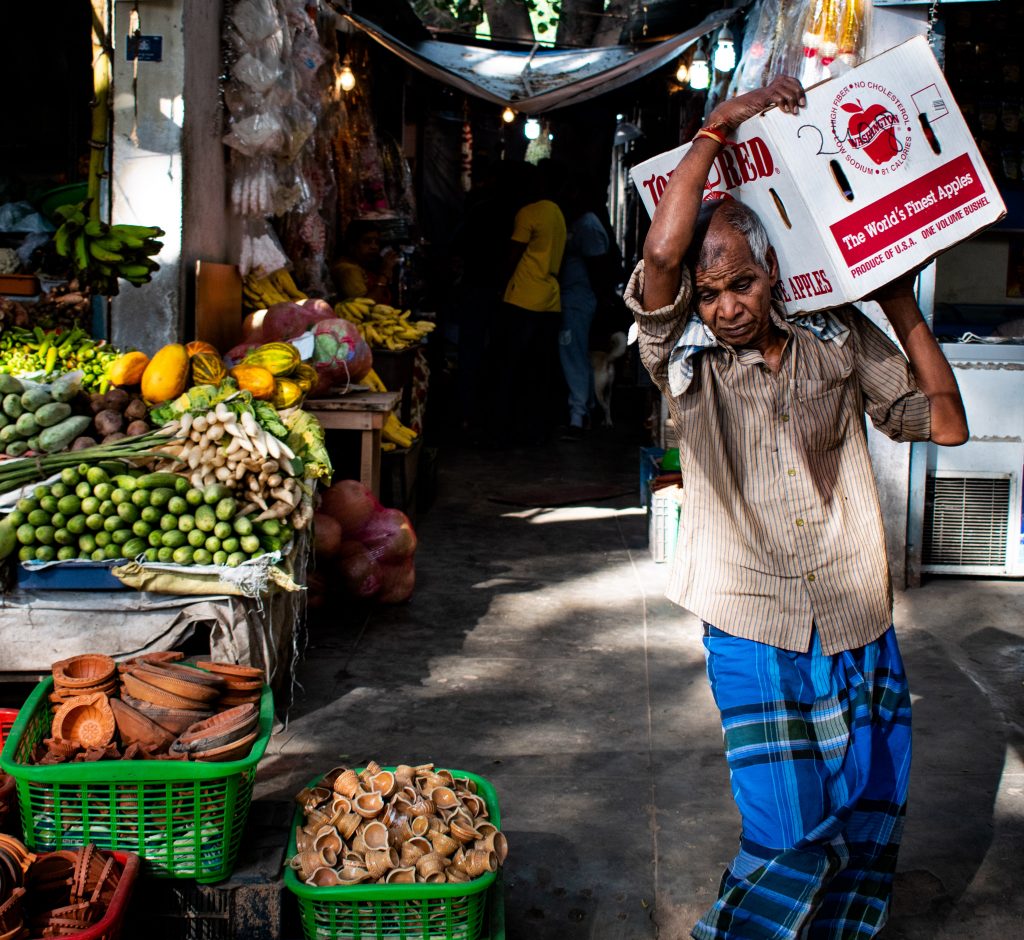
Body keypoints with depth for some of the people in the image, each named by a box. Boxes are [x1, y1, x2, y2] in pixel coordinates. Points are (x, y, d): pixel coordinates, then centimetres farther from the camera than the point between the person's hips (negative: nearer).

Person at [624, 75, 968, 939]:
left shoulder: (839, 339, 3)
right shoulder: (687, 358, -5)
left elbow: (944, 422, 7)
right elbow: (661, 252, -23)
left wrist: (902, 305, 3)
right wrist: (718, 127, -16)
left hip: (858, 618, 4)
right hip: (754, 626, -3)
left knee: (871, 818, 12)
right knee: (790, 834, -6)